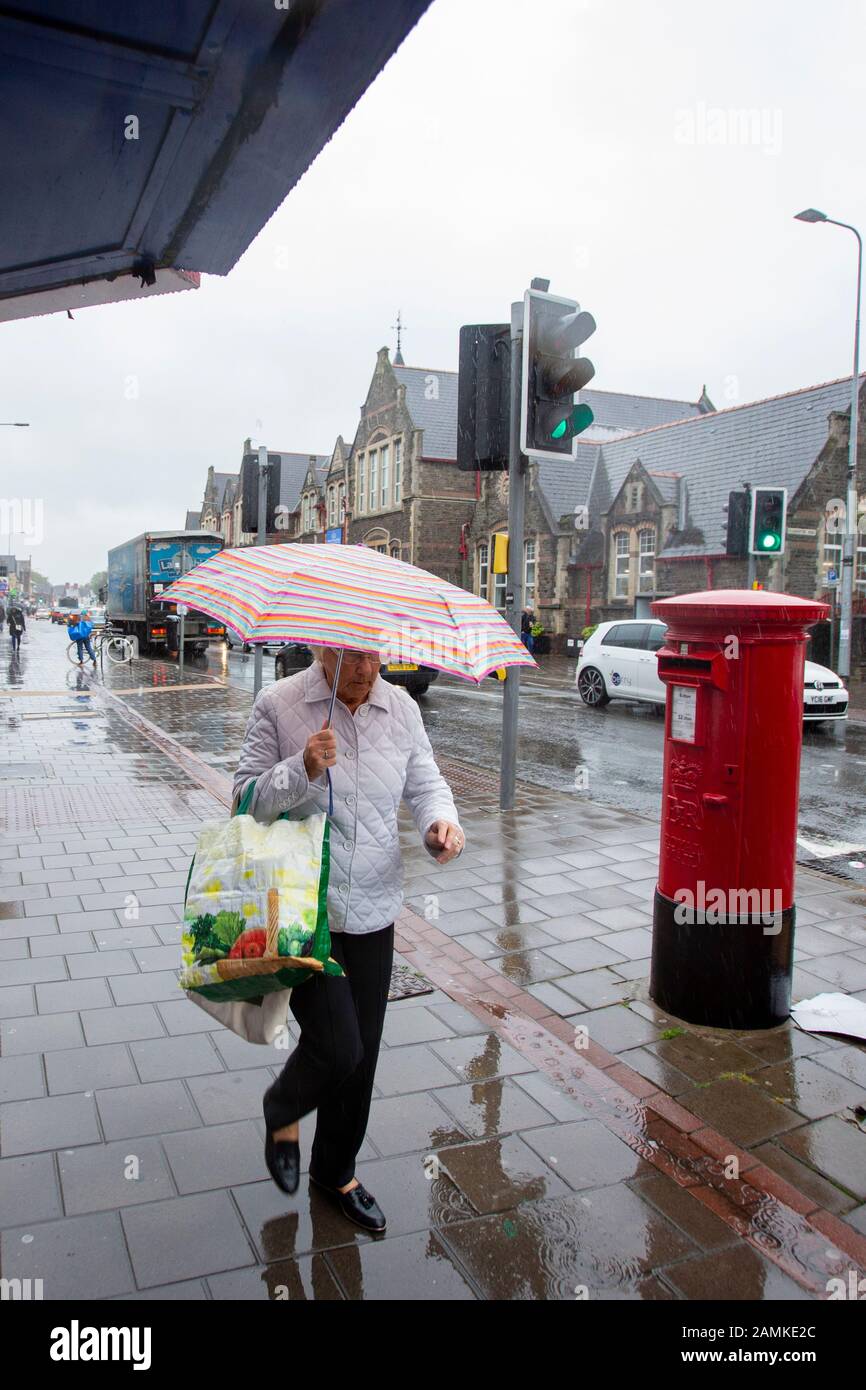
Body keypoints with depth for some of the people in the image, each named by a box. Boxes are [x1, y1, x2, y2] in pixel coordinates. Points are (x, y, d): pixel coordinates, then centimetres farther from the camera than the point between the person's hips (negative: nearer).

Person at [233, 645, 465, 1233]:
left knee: (361, 1056, 14)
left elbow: (426, 782, 9)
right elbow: (246, 798, -8)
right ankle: (282, 1109, 30)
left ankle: (336, 1171, 41)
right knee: (337, 1047, -8)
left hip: (374, 909, 4)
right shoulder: (279, 705, -9)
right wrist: (301, 771, -26)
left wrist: (442, 822, -13)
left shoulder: (402, 707, 1)